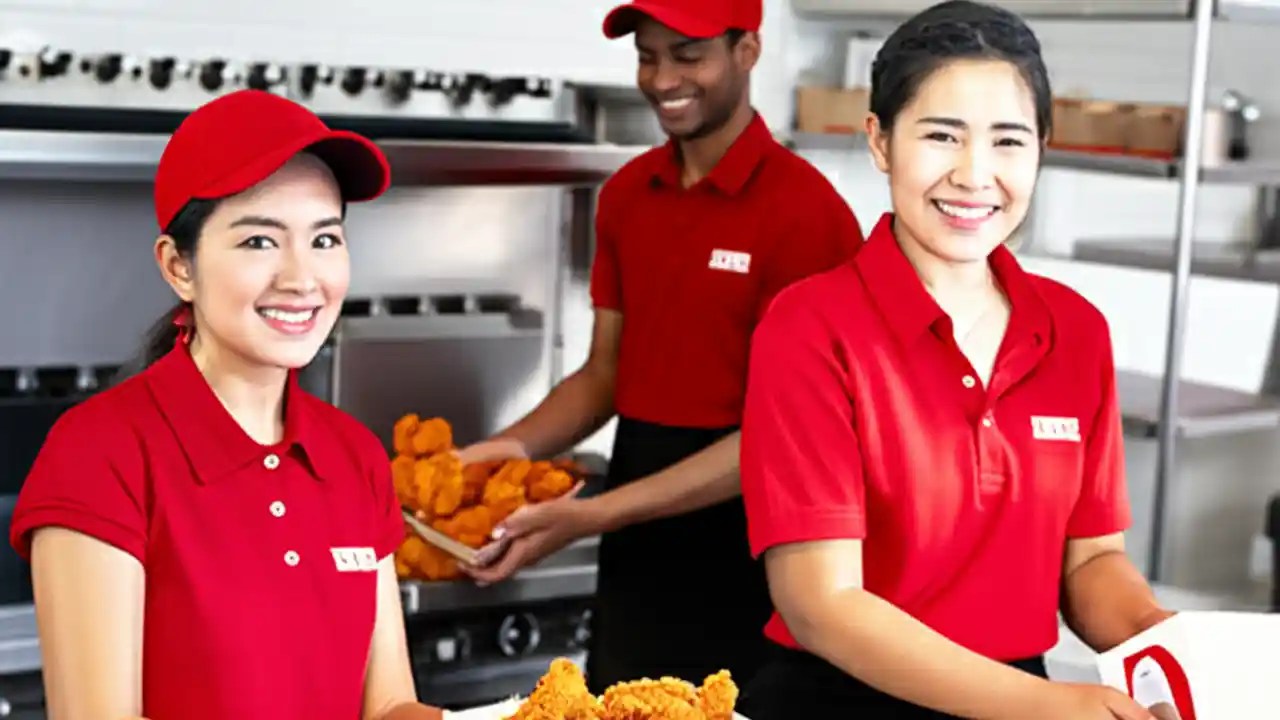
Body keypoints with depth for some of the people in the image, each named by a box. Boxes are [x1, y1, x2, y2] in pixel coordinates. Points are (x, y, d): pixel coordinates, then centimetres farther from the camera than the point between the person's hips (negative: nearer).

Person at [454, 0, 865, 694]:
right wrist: (512, 447, -9)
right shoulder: (625, 195, 6)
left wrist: (589, 517, -24)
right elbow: (606, 372, 11)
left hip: (741, 543, -6)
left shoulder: (806, 212, -16)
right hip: (634, 541, 6)